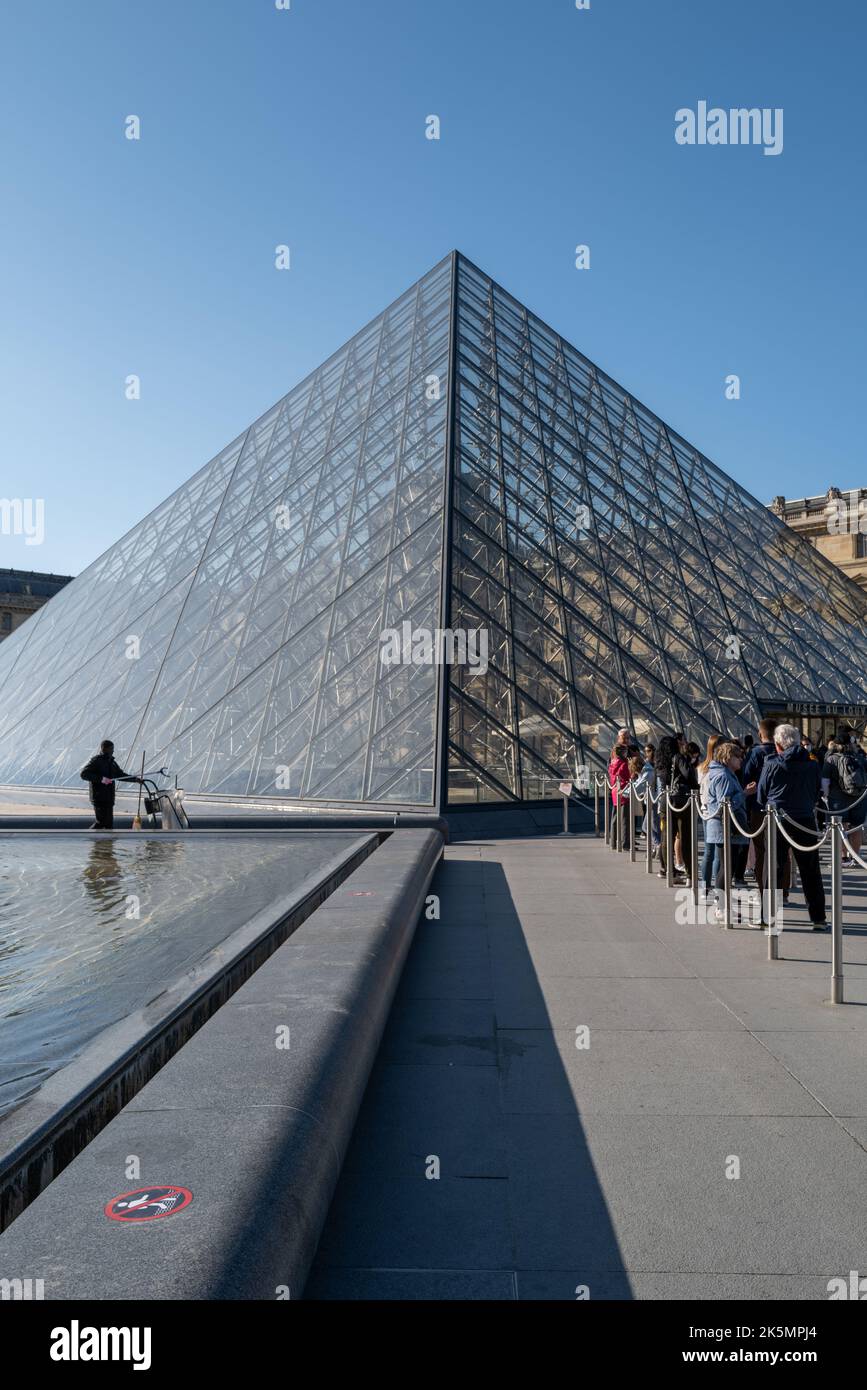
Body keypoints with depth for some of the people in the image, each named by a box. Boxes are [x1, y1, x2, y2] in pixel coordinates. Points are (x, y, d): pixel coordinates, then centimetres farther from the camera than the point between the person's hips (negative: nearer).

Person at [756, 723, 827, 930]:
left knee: (774, 870, 7)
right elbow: (816, 794, 11)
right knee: (811, 873, 9)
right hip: (806, 822, 2)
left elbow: (760, 796, 1)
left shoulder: (772, 764, -7)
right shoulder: (812, 765, 0)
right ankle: (818, 919, 11)